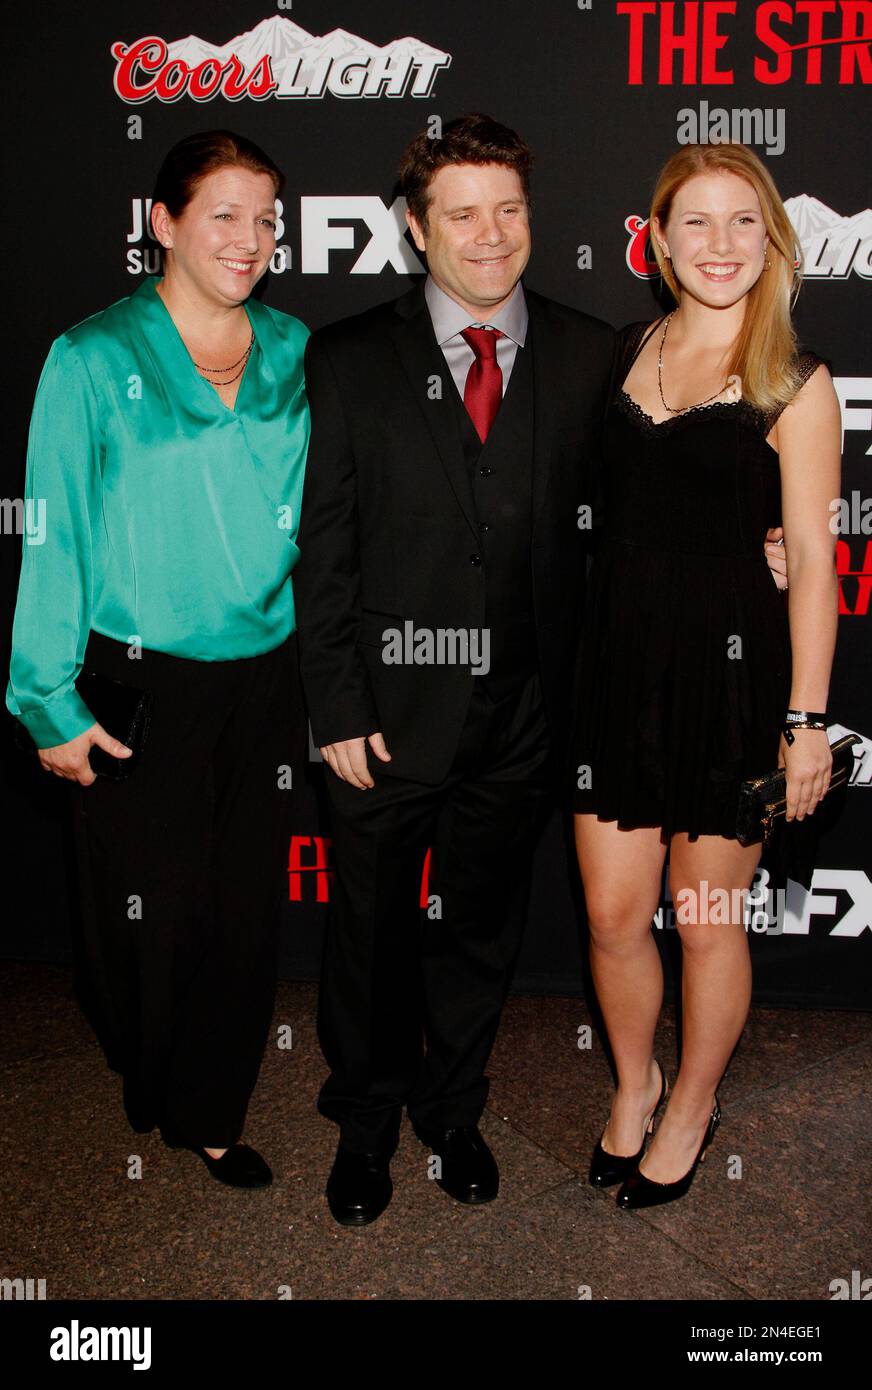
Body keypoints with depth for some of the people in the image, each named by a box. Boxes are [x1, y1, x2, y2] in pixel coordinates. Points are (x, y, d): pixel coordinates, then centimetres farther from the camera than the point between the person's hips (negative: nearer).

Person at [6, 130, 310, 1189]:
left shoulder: (293, 353, 6)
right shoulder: (94, 358, -5)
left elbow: (319, 518, 11)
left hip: (267, 681, 4)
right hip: (140, 685, -3)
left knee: (246, 907, 10)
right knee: (149, 909, 7)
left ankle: (207, 1114, 31)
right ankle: (146, 1087, 38)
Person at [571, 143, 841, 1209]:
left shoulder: (792, 381, -5)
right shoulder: (629, 352, 9)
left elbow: (811, 558, -8)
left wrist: (807, 720, -12)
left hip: (730, 667, -4)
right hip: (620, 656, 4)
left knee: (706, 918, 10)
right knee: (612, 915, 9)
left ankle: (691, 1110, 34)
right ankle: (633, 1083, 37)